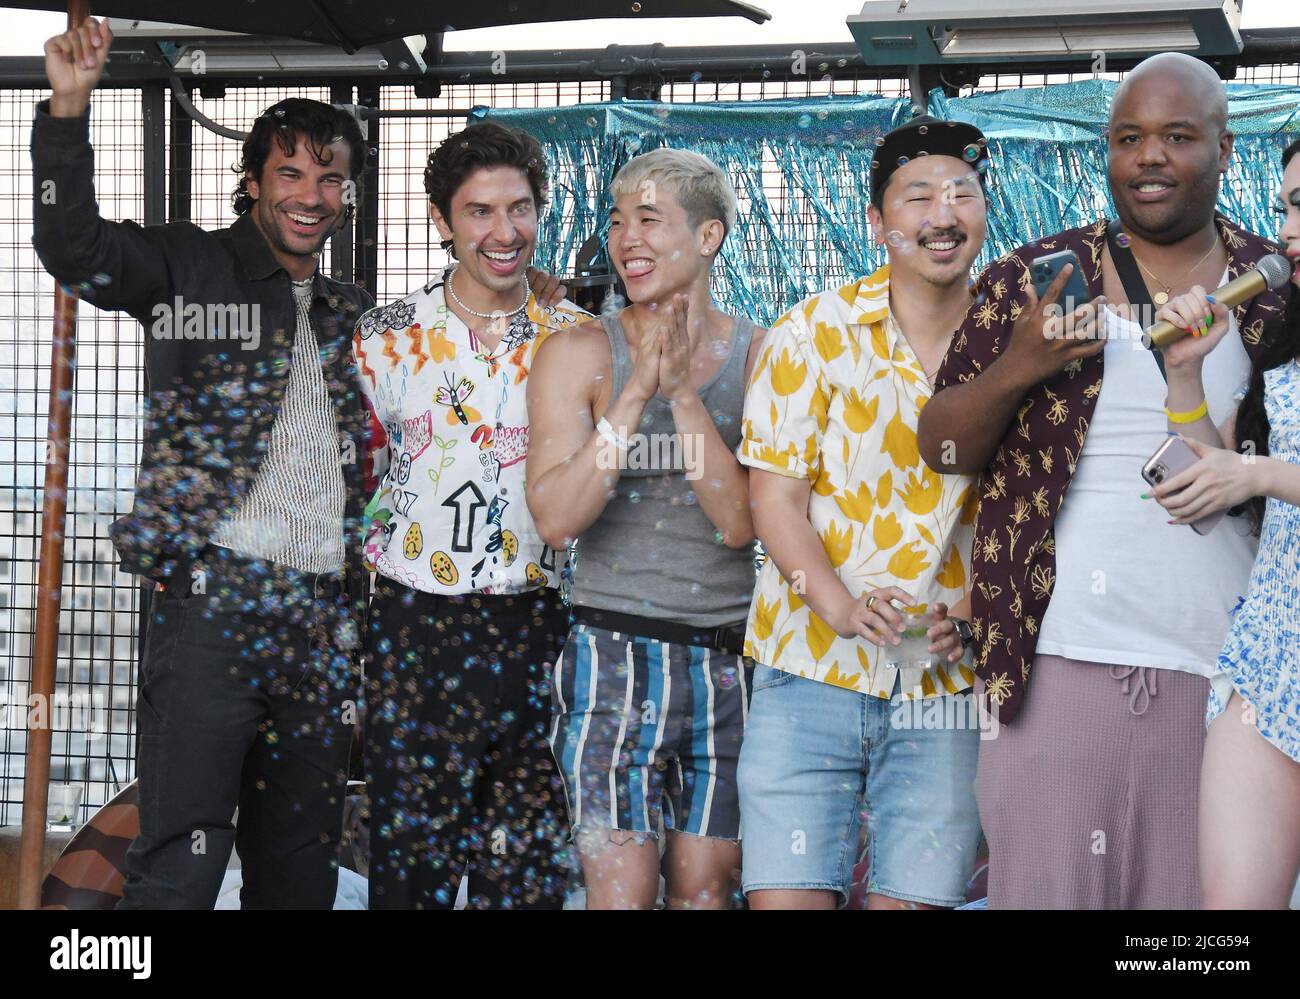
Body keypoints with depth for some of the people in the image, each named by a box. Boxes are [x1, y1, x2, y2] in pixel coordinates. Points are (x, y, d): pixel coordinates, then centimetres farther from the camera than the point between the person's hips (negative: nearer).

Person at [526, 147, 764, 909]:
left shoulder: (757, 357, 2)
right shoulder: (580, 355, 0)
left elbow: (741, 522, -7)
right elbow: (557, 518, -10)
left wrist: (681, 391, -14)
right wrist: (635, 394, -15)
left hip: (728, 657, 2)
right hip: (617, 652, -2)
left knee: (705, 887, 8)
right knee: (623, 889, -6)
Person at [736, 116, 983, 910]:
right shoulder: (816, 332, 2)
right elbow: (775, 494, -3)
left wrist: (980, 619, -9)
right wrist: (839, 602, -19)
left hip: (946, 686, 1)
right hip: (812, 666, -1)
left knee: (914, 899, 0)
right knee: (787, 895, -6)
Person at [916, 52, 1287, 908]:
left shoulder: (1276, 297, 7)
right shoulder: (1033, 280, 6)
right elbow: (942, 448, 6)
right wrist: (1016, 367, -12)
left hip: (1218, 677, 1)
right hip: (1056, 668, 0)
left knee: (1194, 896, 4)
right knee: (1044, 889, 0)